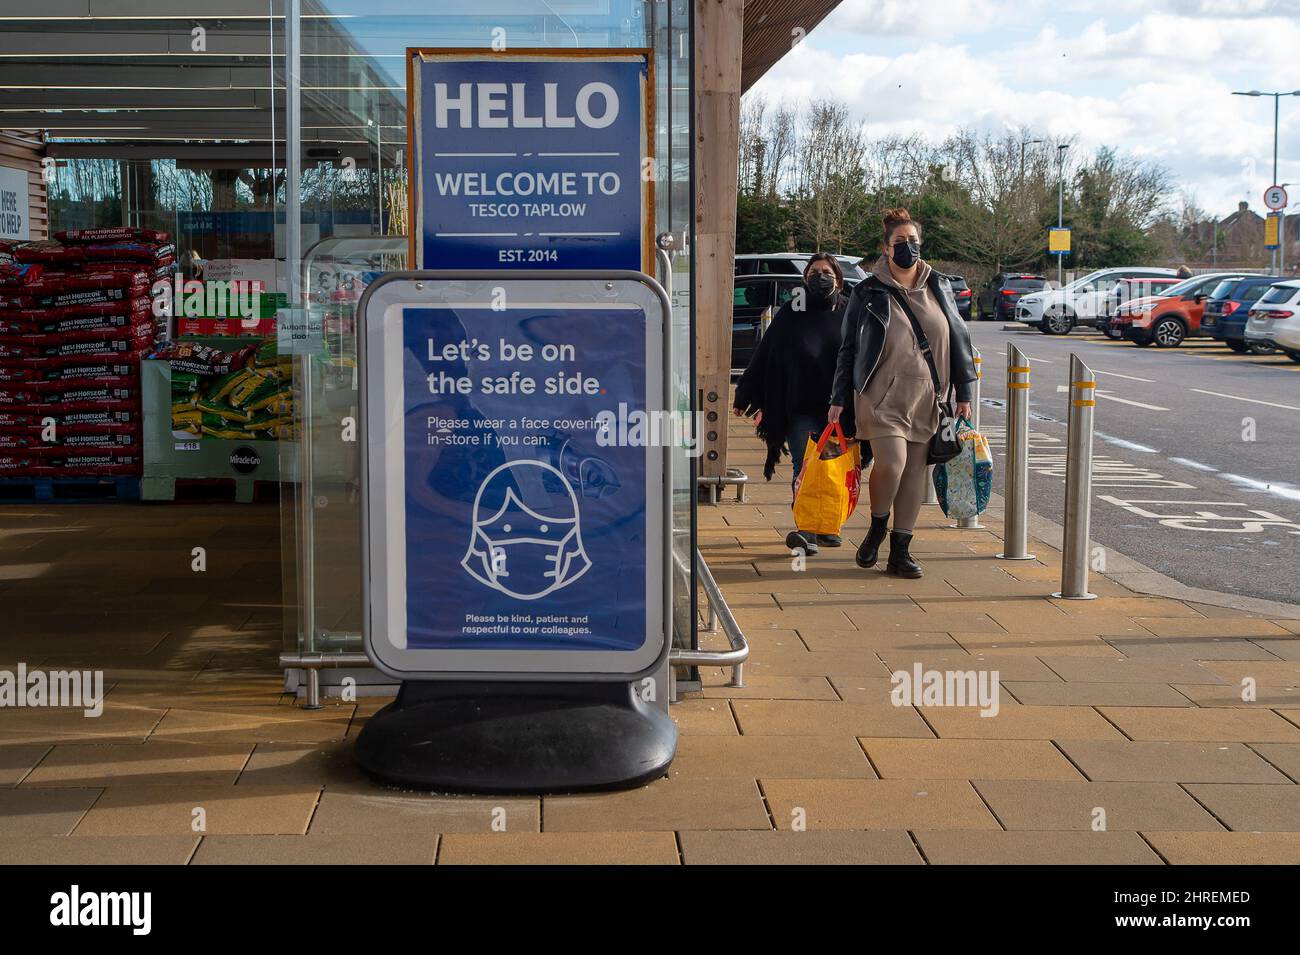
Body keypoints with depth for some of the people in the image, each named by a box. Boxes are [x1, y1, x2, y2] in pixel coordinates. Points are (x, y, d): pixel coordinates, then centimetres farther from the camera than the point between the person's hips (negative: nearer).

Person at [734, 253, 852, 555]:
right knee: (805, 466, -11)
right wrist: (745, 396, 8)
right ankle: (805, 530, -16)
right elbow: (763, 357, 7)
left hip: (838, 408, 1)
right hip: (800, 407, -1)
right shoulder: (790, 314, 4)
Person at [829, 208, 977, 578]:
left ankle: (900, 550, 12)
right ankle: (877, 527, 9)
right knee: (891, 462, -19)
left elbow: (959, 339, 15)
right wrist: (839, 399, 5)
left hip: (925, 396, 4)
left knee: (916, 471, 3)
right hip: (881, 395, -3)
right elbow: (848, 348, 7)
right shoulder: (868, 293, 2)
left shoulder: (938, 287, 11)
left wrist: (963, 394, 11)